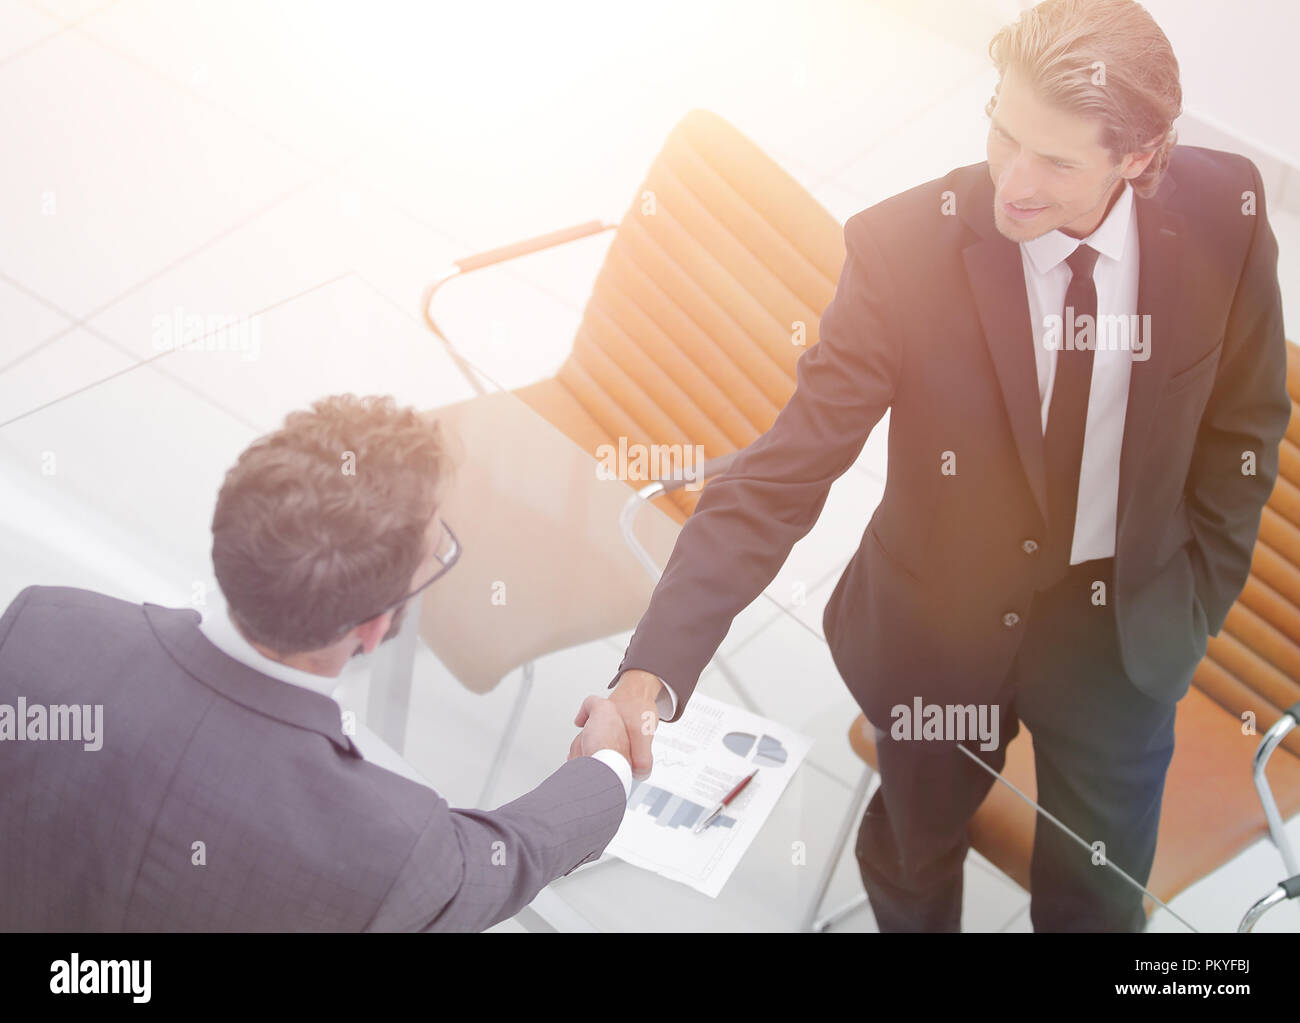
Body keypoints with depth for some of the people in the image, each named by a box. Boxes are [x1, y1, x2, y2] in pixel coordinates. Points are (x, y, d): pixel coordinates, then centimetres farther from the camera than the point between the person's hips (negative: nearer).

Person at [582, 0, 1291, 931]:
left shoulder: (1225, 214, -19)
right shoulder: (904, 247, -27)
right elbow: (783, 471, -29)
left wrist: (1201, 596, 1)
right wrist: (653, 668, -37)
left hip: (1123, 620, 2)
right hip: (942, 618, -1)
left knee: (1099, 894, 19)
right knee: (913, 864, 23)